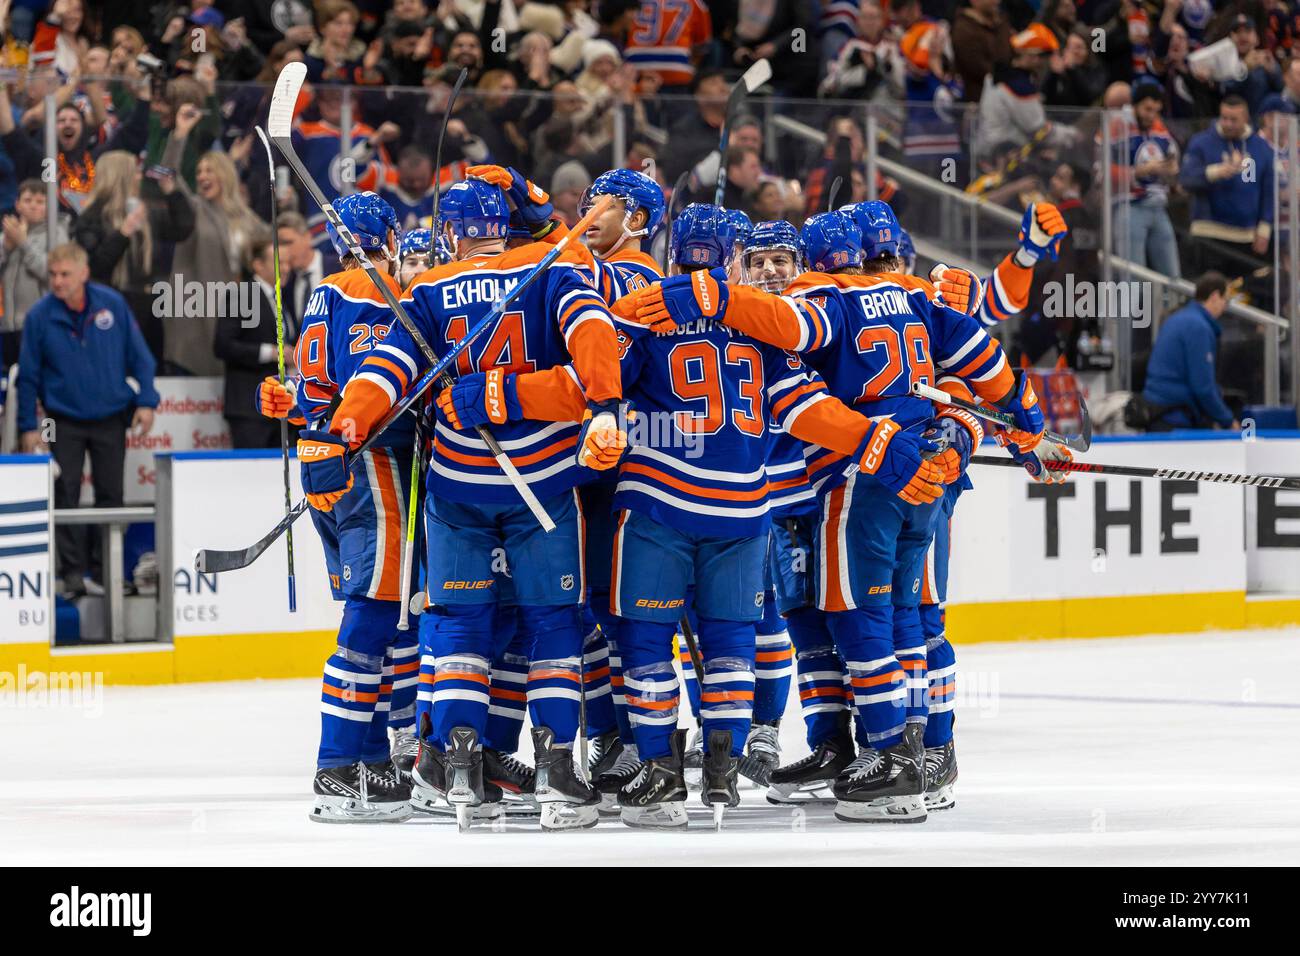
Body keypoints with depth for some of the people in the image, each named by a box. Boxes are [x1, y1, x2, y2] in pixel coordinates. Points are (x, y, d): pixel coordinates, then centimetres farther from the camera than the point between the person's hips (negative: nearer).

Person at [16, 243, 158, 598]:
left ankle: (105, 571, 14)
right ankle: (73, 571, 1)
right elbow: (28, 375, -1)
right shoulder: (40, 316, -8)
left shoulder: (112, 304, -7)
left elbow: (138, 356, 1)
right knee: (65, 496, -4)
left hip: (110, 418, 1)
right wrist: (28, 426, -2)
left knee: (110, 495, 5)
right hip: (65, 422, -1)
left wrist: (146, 401, -6)